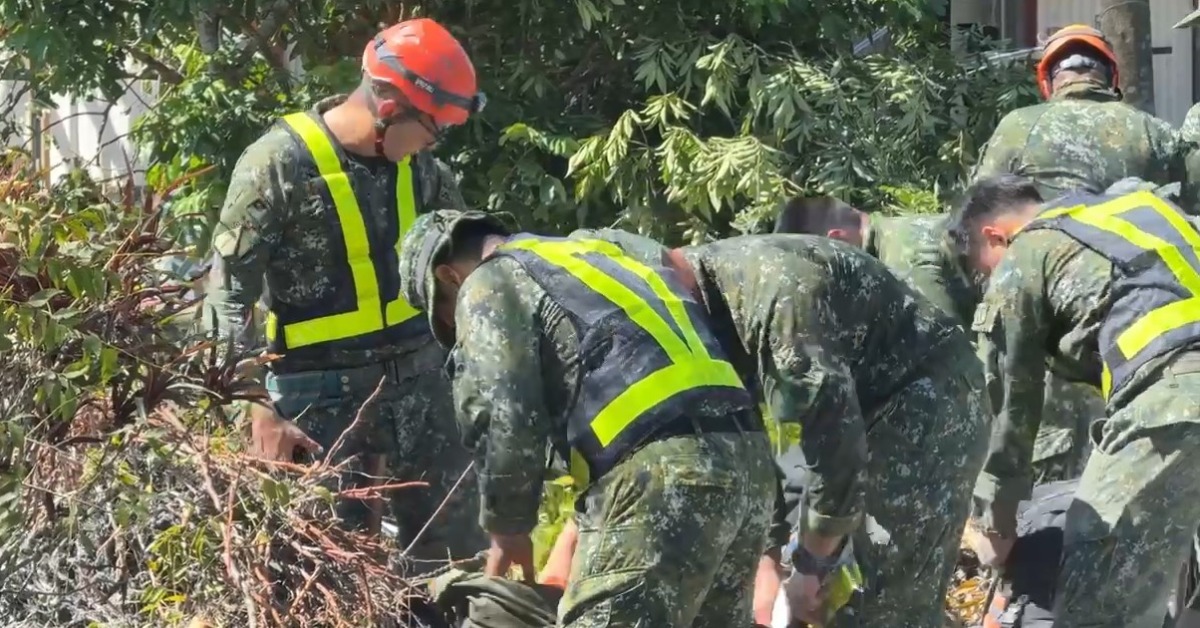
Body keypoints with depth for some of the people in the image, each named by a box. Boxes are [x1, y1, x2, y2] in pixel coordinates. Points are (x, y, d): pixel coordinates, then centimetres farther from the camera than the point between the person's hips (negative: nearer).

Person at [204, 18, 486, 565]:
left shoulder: (416, 165, 2)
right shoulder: (279, 164, -16)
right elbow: (228, 293, -15)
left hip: (417, 373, 6)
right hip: (322, 392, -6)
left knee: (456, 537, 11)